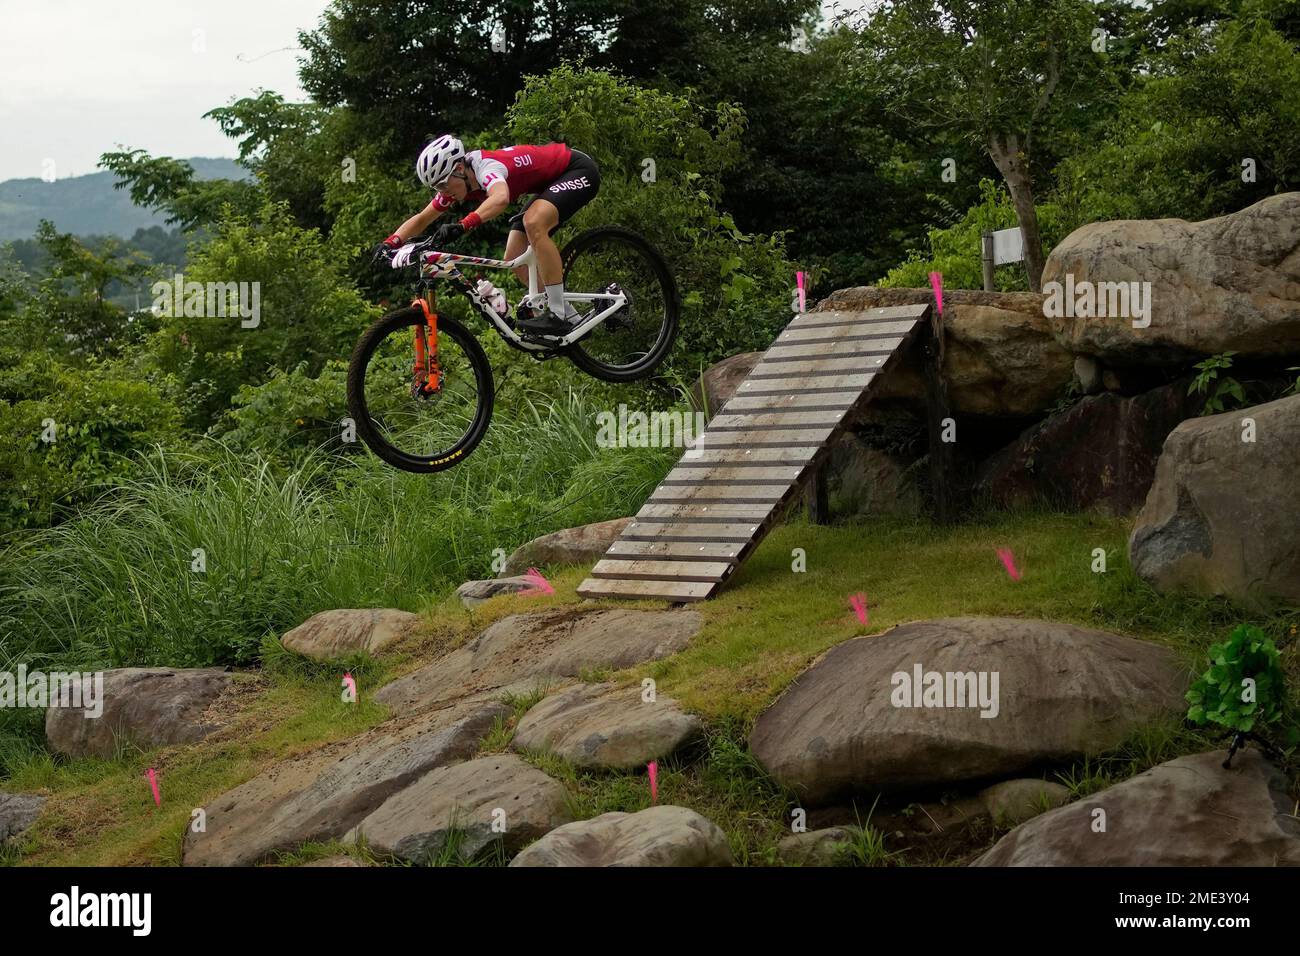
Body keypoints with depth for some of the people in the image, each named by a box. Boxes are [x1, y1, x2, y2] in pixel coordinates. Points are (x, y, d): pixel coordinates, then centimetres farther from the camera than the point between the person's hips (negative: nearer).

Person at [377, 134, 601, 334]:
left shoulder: (486, 167, -32)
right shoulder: (455, 181, -5)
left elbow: (500, 198, -55)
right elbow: (422, 219, 3)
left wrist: (461, 226, -63)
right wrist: (390, 243, -13)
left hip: (579, 170, -10)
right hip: (551, 182, 10)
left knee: (534, 223, -33)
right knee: (515, 259, 0)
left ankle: (558, 316, -28)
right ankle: (572, 319, 11)